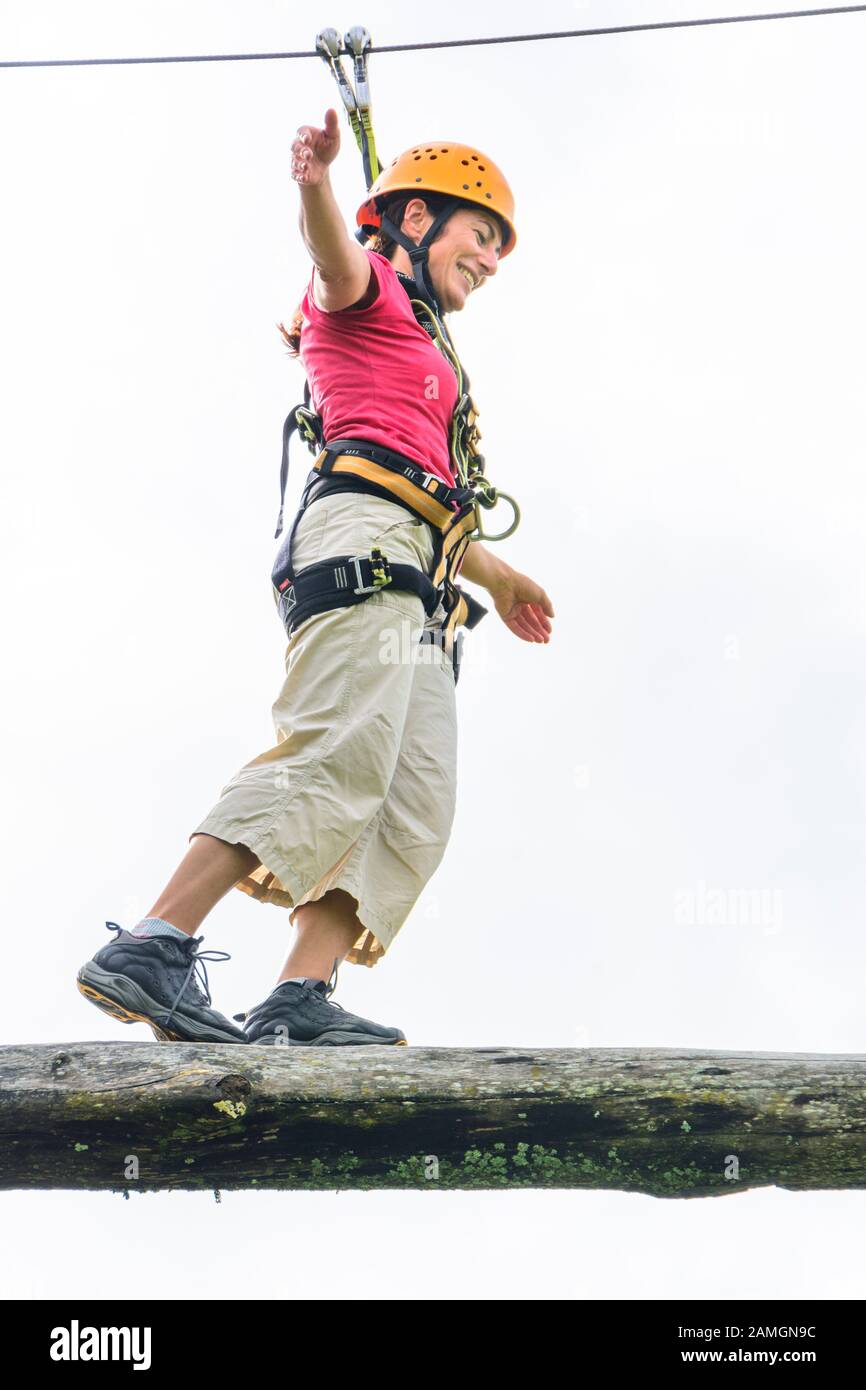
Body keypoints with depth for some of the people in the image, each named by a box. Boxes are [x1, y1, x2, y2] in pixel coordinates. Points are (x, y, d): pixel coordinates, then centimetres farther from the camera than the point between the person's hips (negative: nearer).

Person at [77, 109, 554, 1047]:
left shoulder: (419, 353, 37)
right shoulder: (369, 287, 11)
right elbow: (334, 258, -15)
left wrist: (495, 576, 49)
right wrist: (314, 183, -36)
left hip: (414, 576, 9)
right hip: (361, 524, -9)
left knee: (416, 802, -6)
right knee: (341, 749, -26)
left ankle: (300, 1000, -18)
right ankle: (151, 951, -32)